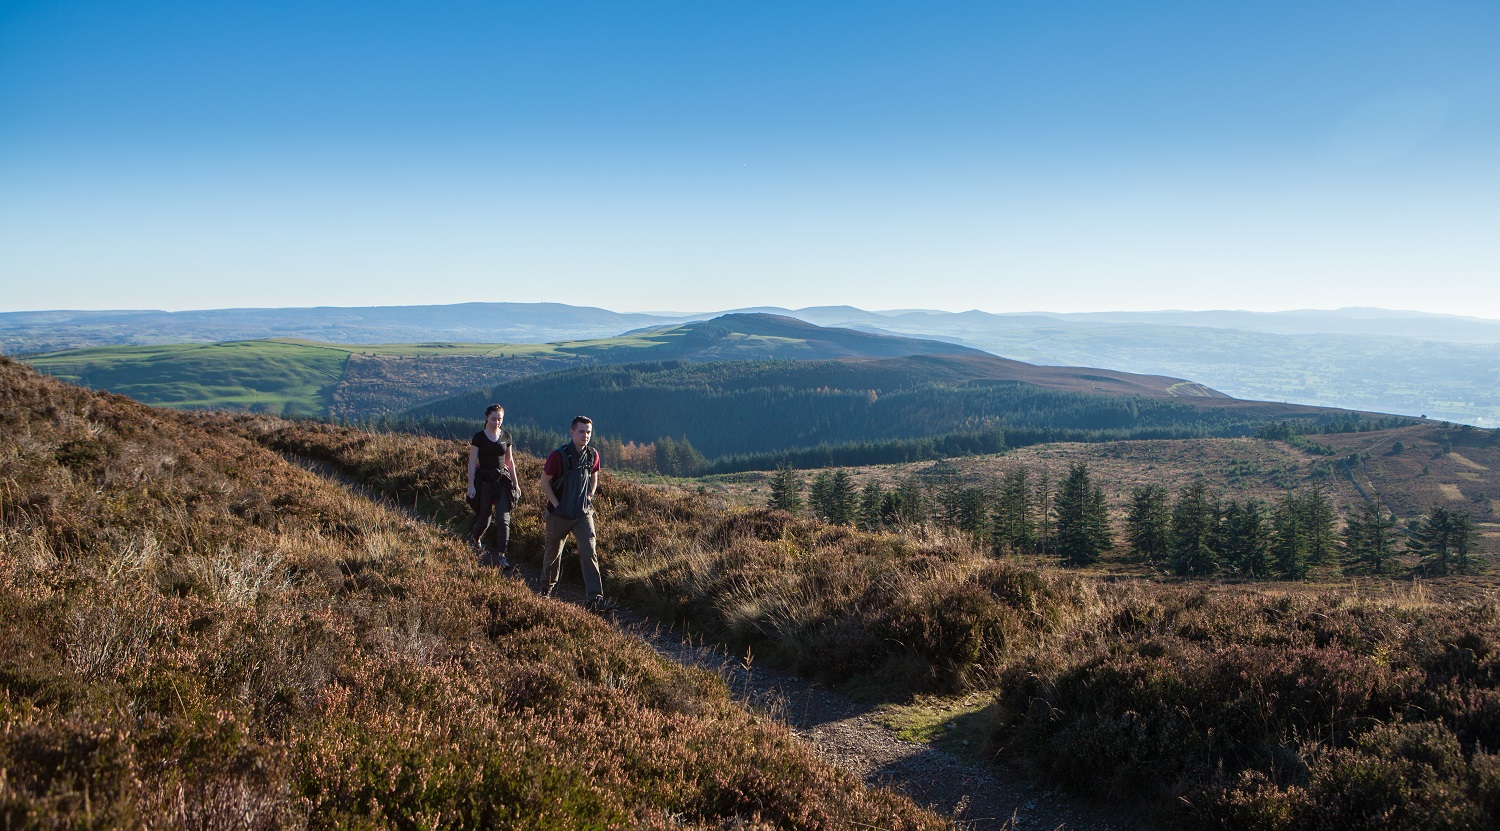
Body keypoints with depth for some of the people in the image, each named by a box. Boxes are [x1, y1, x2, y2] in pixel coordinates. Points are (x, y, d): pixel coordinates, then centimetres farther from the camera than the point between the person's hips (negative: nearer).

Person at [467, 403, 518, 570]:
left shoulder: (506, 437, 7)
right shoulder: (479, 437, -3)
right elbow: (472, 462, -4)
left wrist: (515, 484, 15)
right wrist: (471, 485, -10)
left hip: (502, 481, 2)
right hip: (484, 481, -2)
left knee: (504, 519, -9)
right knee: (484, 519, 5)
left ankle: (500, 556, -7)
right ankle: (474, 539, 39)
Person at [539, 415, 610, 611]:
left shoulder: (593, 455, -1)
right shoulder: (558, 455, -14)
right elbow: (545, 481, -6)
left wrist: (589, 498, 6)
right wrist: (557, 505, -10)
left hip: (583, 514, 2)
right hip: (559, 514, -2)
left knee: (589, 553, -11)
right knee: (553, 552, 14)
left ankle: (595, 599, -13)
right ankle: (546, 588, 40)